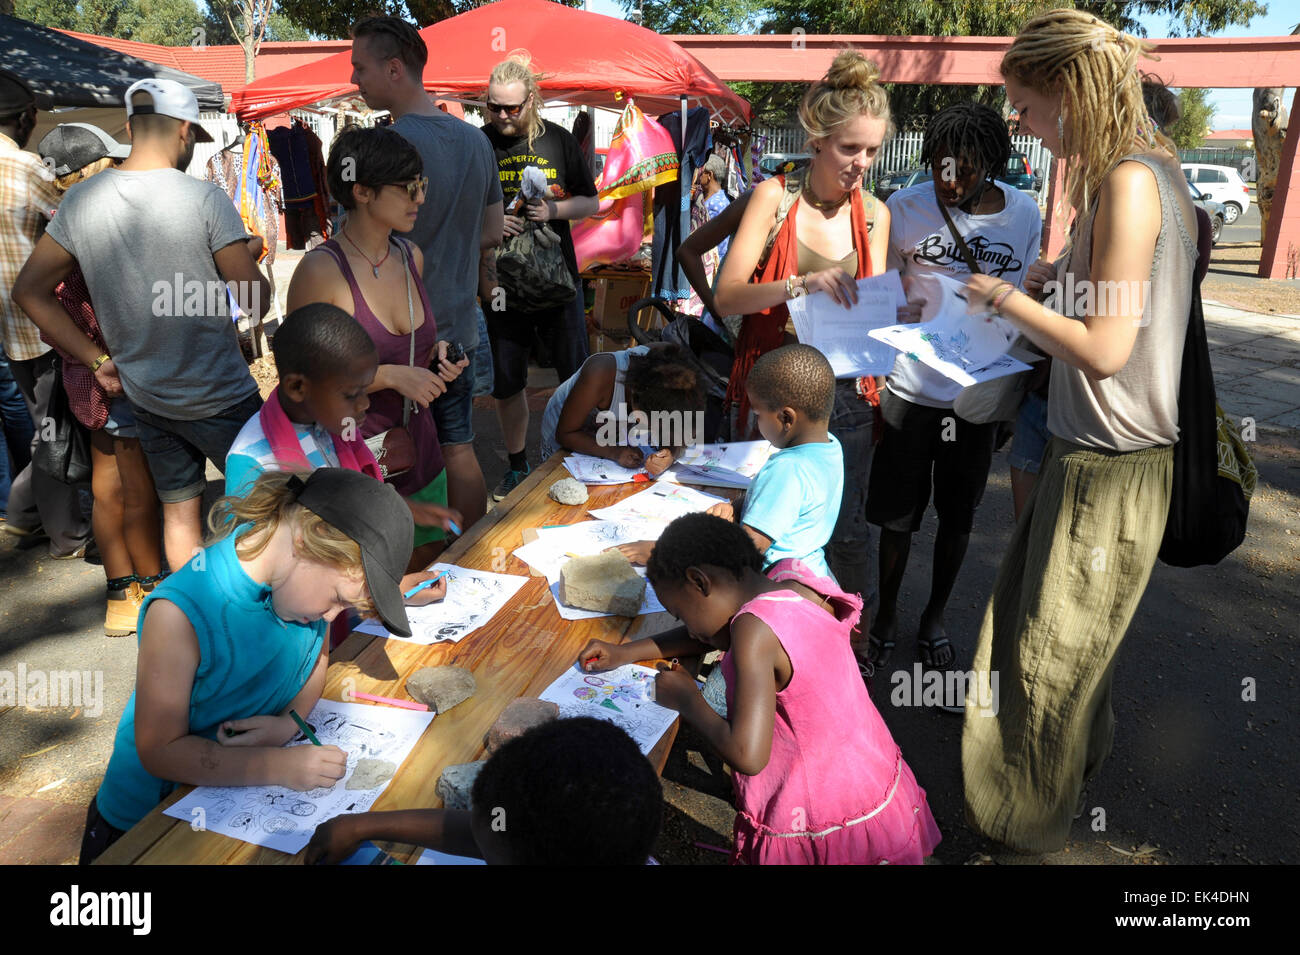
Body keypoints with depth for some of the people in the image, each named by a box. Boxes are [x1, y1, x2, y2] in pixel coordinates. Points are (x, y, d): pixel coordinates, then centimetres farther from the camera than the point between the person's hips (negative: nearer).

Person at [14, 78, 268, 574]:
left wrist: (97, 360, 5)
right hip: (219, 397, -5)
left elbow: (30, 291, 4)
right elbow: (256, 302, -16)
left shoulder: (79, 200, -1)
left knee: (178, 511, 17)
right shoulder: (205, 198, -17)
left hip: (145, 397, 5)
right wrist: (250, 255, 4)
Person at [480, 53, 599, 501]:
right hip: (501, 283, 0)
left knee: (577, 377, 6)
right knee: (506, 384, 10)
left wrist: (553, 209, -13)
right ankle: (517, 465, 28)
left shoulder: (558, 140, 2)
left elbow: (590, 202, 6)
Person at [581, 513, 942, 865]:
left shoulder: (754, 629, -28)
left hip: (822, 832, -7)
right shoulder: (792, 578, -4)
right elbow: (724, 631, 12)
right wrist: (628, 651, 9)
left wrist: (687, 700, -16)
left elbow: (748, 756, -33)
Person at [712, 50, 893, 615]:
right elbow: (726, 296, -13)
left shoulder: (874, 214, 8)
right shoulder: (776, 196, -4)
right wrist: (799, 284, -29)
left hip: (844, 393, 3)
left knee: (844, 530, 6)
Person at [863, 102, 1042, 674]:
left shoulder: (1025, 215, -1)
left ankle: (935, 616, 35)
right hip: (911, 387, -1)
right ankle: (887, 614, 30)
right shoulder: (907, 207, -7)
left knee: (958, 516, 14)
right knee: (898, 513, 8)